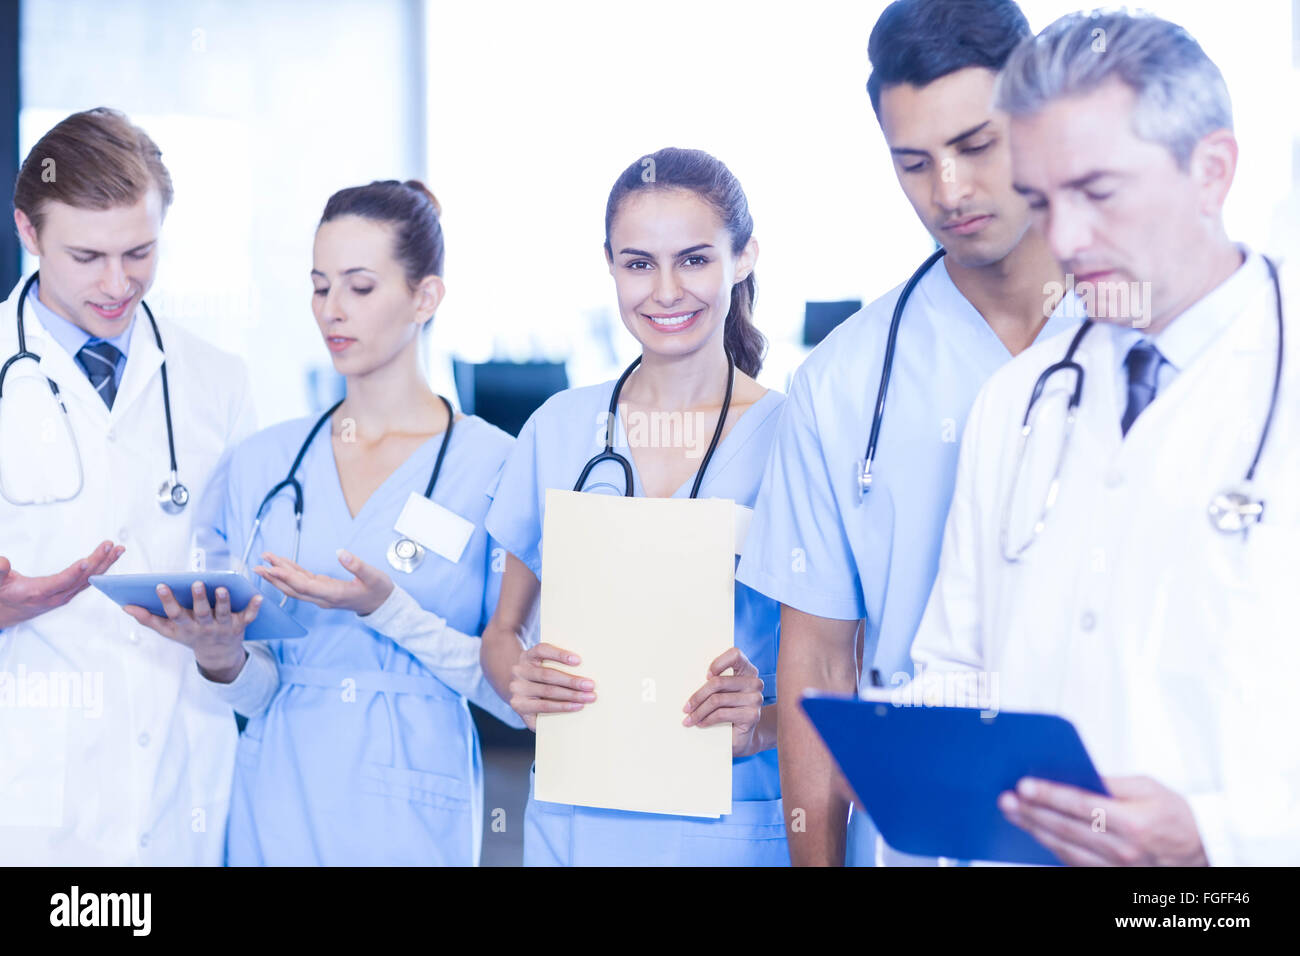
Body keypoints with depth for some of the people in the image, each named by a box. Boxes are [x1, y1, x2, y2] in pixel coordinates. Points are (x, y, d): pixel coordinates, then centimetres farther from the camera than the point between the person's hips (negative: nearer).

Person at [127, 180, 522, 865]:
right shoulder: (261, 463, 5)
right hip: (274, 813, 3)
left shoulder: (496, 464, -6)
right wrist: (222, 658, -16)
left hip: (415, 824, -3)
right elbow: (256, 691, 5)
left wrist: (386, 610, -20)